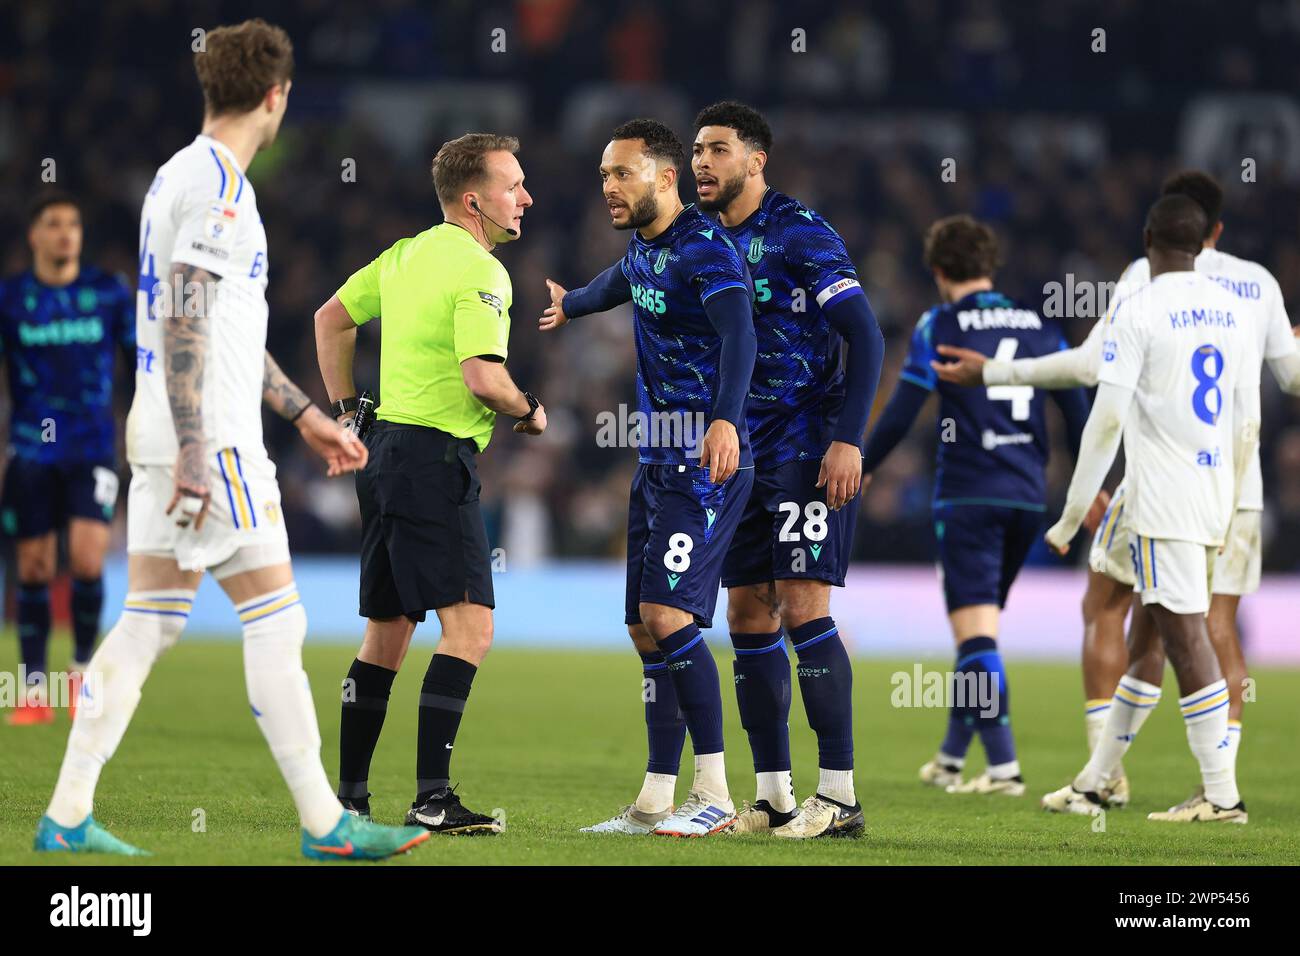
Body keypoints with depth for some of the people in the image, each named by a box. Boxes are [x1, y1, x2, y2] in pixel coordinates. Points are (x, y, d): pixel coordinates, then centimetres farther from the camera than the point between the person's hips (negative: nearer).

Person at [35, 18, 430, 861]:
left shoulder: (184, 175, 19)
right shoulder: (217, 182, -12)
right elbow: (184, 321, -20)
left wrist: (308, 416, 29)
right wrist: (194, 449, -23)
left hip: (174, 443, 10)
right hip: (212, 442, -10)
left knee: (148, 624, 9)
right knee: (276, 623, -5)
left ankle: (68, 817, 8)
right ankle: (325, 824, -2)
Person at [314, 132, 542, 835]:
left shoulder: (406, 254, 14)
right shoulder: (480, 271, -12)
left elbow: (331, 318, 24)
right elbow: (482, 377, -23)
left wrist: (345, 408, 27)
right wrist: (529, 411, -5)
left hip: (384, 450, 10)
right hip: (436, 459, -10)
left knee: (386, 634, 15)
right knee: (470, 626, -13)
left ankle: (348, 796, 17)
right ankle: (432, 797, -21)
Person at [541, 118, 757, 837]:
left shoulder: (704, 248, -14)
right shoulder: (642, 244, 14)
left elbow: (738, 333, -31)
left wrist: (725, 419, -47)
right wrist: (570, 304, 61)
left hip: (706, 460, -10)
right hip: (657, 456, 10)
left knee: (667, 615, -18)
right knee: (646, 631, 8)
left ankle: (714, 797, -14)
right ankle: (655, 805, 12)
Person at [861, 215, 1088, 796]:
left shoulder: (939, 325, -3)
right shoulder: (1038, 324, 11)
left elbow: (902, 412, -5)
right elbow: (1075, 407, 13)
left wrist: (861, 468, 9)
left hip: (968, 496, -5)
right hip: (1028, 496, 5)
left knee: (975, 629, -7)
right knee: (978, 624, 18)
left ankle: (1003, 765, -17)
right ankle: (952, 756, 26)